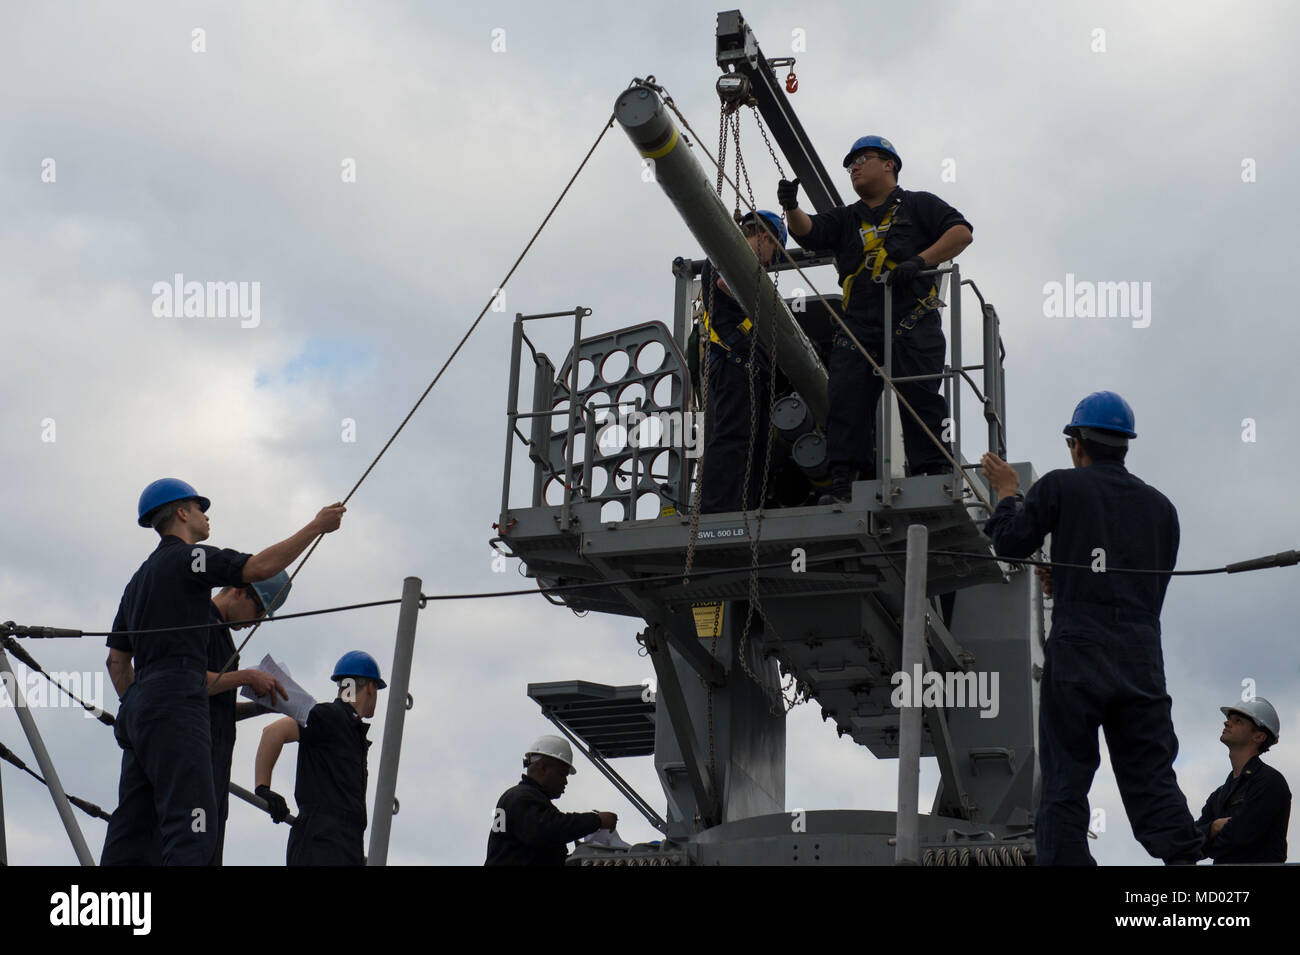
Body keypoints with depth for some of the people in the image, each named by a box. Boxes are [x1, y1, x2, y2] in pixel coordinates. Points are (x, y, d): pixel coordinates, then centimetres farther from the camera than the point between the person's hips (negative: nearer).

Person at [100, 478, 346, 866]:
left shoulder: (139, 579, 27)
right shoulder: (188, 557, 0)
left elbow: (116, 657, 29)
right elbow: (261, 566, -14)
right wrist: (317, 526, -7)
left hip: (138, 706, 9)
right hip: (174, 703, -9)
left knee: (130, 835, 4)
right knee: (192, 833, -18)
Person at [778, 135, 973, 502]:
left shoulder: (919, 205, 13)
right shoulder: (845, 218, 24)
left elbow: (961, 232, 2)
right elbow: (808, 231, 7)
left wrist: (919, 261, -10)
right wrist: (792, 209, -15)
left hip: (913, 323, -4)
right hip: (858, 328, 4)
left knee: (921, 399, -8)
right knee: (846, 400, -7)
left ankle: (936, 475, -6)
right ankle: (843, 481, -8)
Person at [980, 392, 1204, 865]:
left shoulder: (1061, 487, 1)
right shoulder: (1160, 506, 16)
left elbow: (1011, 543, 2)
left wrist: (1006, 492, 20)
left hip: (1076, 653, -4)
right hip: (1143, 658, 4)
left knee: (1064, 783, 0)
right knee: (1152, 780, 4)